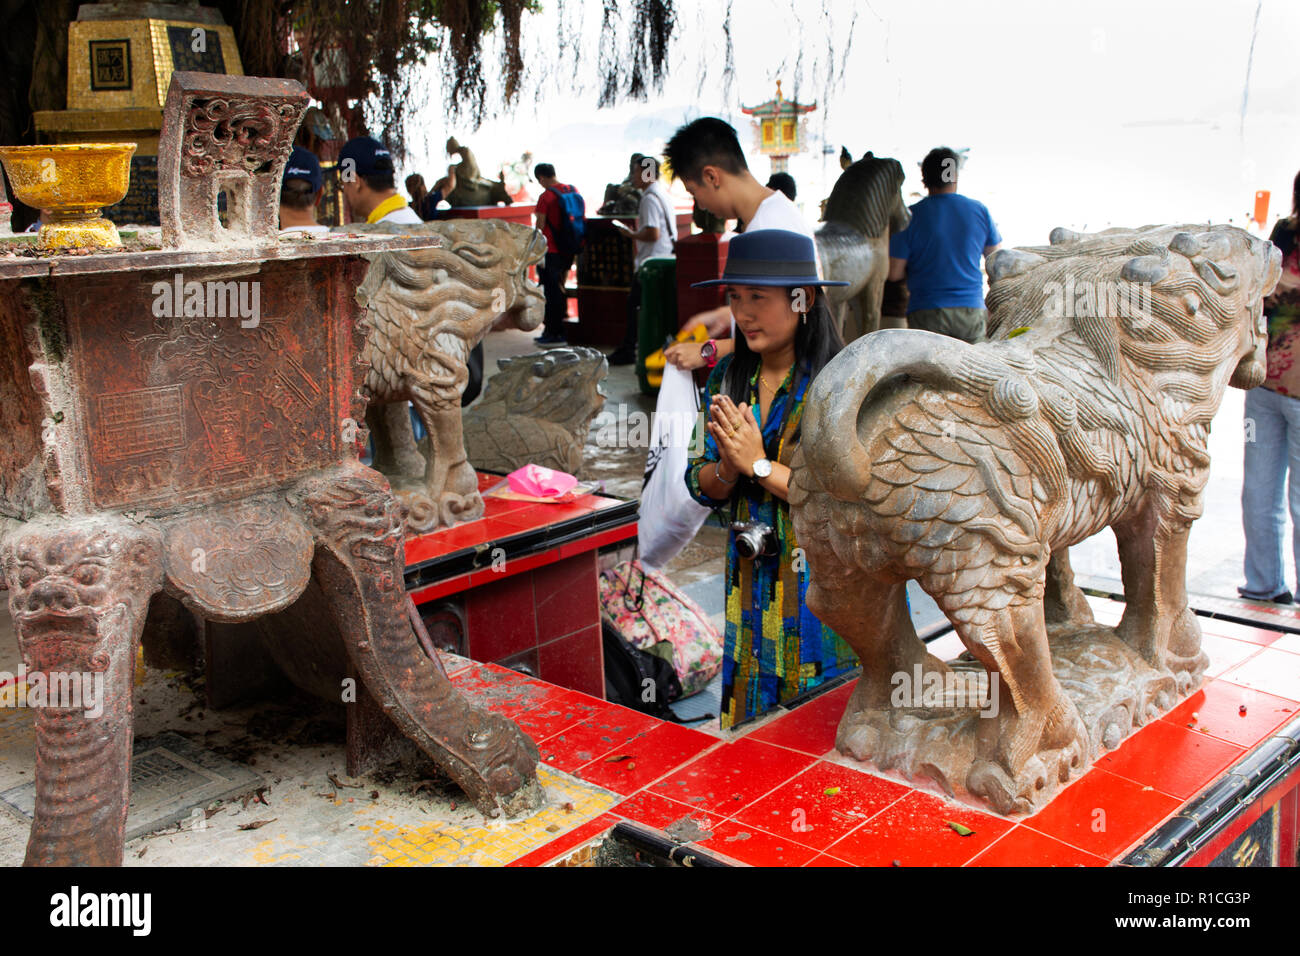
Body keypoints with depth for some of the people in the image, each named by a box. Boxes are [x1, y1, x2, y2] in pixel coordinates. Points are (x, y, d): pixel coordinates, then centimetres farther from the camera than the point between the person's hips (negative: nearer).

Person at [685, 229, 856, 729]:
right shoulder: (728, 377, 4)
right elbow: (702, 488, 7)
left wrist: (759, 463, -18)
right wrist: (727, 467, -15)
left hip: (822, 581, -5)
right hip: (751, 579, 5)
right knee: (750, 721, 14)